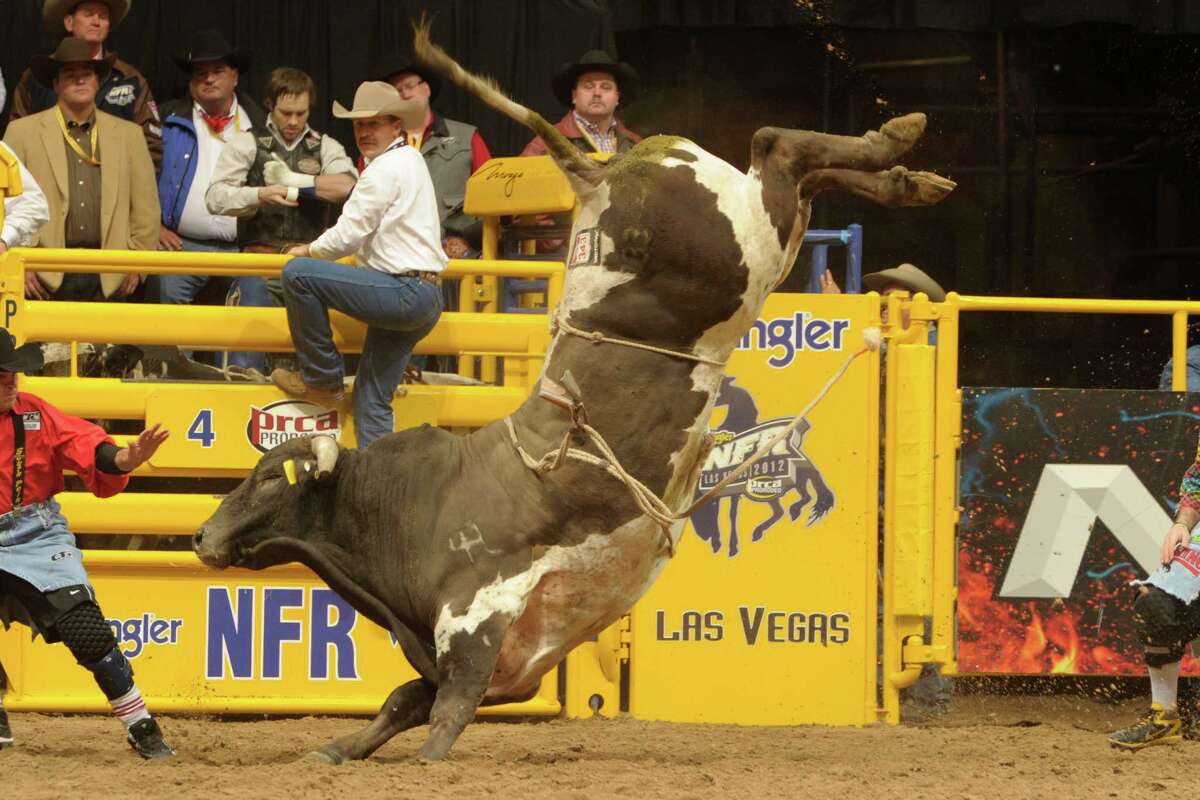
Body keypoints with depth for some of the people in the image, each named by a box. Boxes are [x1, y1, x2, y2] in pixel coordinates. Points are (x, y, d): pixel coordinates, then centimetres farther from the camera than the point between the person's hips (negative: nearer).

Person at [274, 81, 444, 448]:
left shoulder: (385, 169, -11)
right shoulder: (410, 161, 22)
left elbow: (348, 235, -13)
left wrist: (309, 251, 5)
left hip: (403, 293, -10)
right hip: (423, 299, 10)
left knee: (298, 274, -15)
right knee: (371, 400, 11)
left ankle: (322, 379, -5)